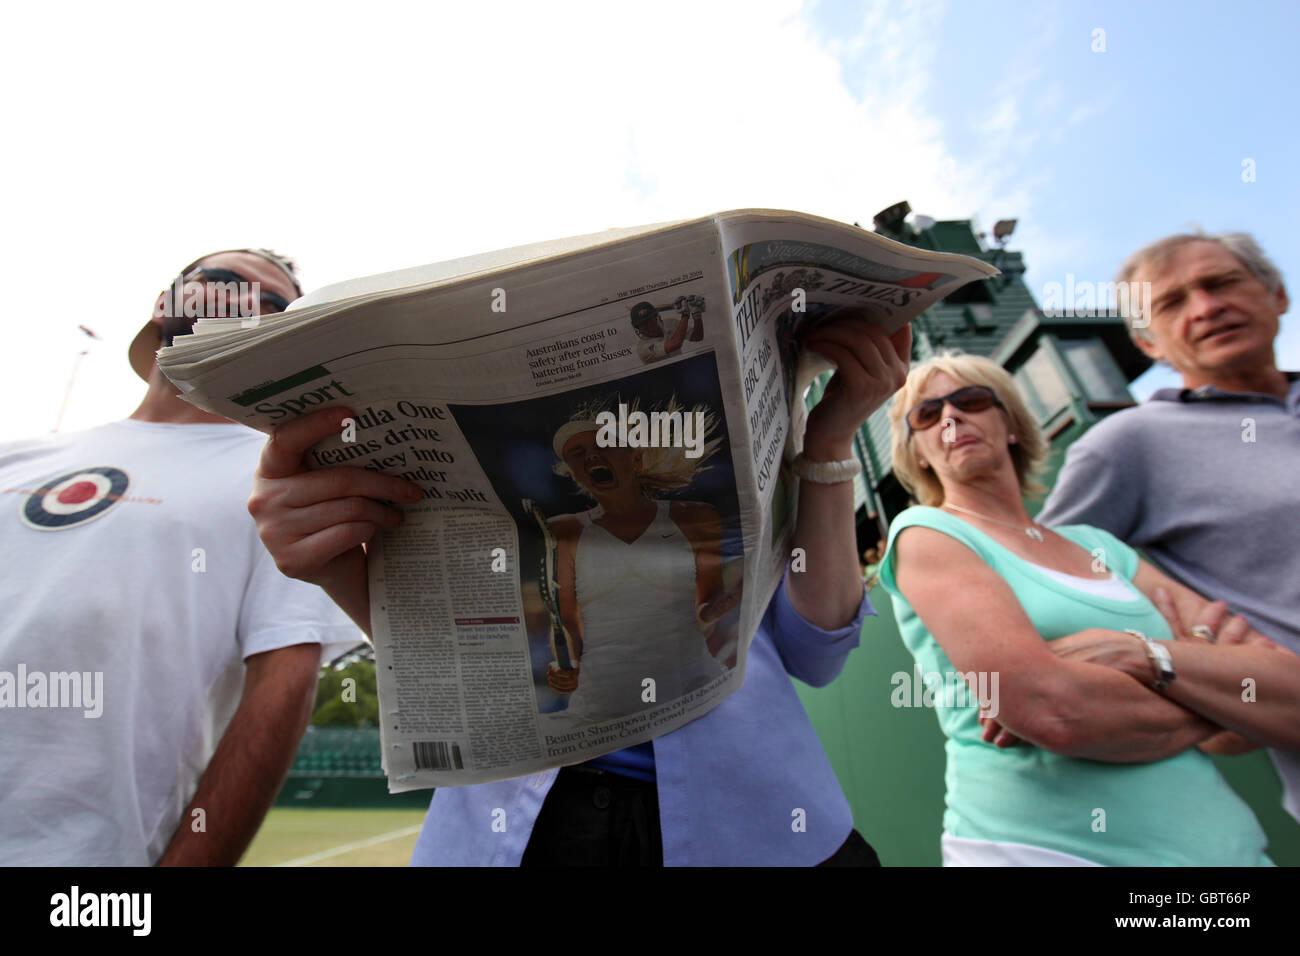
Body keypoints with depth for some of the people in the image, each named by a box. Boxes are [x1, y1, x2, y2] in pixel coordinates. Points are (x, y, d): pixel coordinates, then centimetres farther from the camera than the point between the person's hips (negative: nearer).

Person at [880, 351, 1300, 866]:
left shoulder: (1096, 545, 8)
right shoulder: (925, 532, -8)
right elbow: (1049, 710, -22)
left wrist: (1141, 653, -18)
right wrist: (1225, 689, -5)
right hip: (1041, 845, -5)